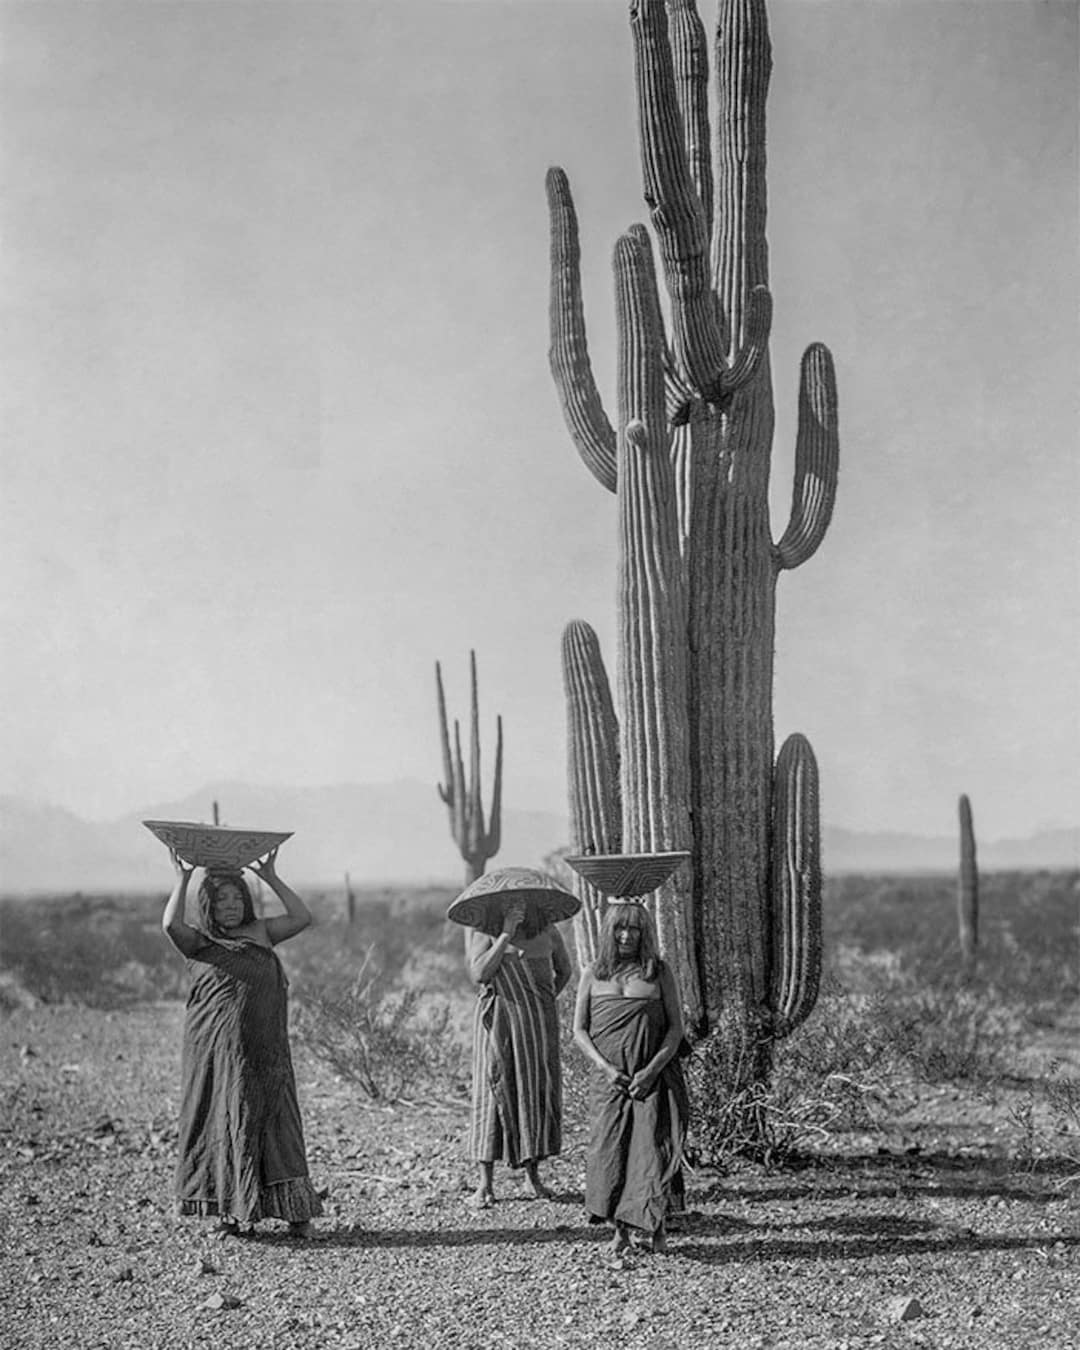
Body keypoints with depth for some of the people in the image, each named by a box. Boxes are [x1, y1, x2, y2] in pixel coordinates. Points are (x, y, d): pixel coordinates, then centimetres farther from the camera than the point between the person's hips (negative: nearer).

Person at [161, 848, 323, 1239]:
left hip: (265, 1049, 2)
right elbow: (171, 924, -16)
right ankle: (232, 1211, 11)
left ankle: (294, 1210, 5)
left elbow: (302, 918, 6)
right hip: (218, 1050, -2)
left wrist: (272, 879, 5)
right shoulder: (198, 943, 3)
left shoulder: (261, 933, 13)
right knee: (229, 1122, 3)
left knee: (274, 1122, 2)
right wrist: (183, 880, -9)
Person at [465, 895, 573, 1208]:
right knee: (493, 1091, -5)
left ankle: (534, 1175, 17)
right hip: (497, 1021, -3)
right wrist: (505, 935, -20)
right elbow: (478, 974, -18)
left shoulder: (546, 931, 4)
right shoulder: (480, 930, -4)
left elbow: (564, 971, 20)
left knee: (538, 1091, 3)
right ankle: (485, 1184, -1)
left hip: (538, 1022, 3)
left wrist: (543, 1004, 11)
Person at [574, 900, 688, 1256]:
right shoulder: (593, 975, 7)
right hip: (609, 1078, 2)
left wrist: (651, 1070, -11)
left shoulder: (659, 973, 3)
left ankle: (652, 1226, -3)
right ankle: (621, 1229, 8)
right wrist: (605, 1067, -9)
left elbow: (676, 1028, 2)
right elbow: (579, 1030, 6)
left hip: (653, 1077, -1)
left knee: (652, 1146, -10)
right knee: (609, 1148, -3)